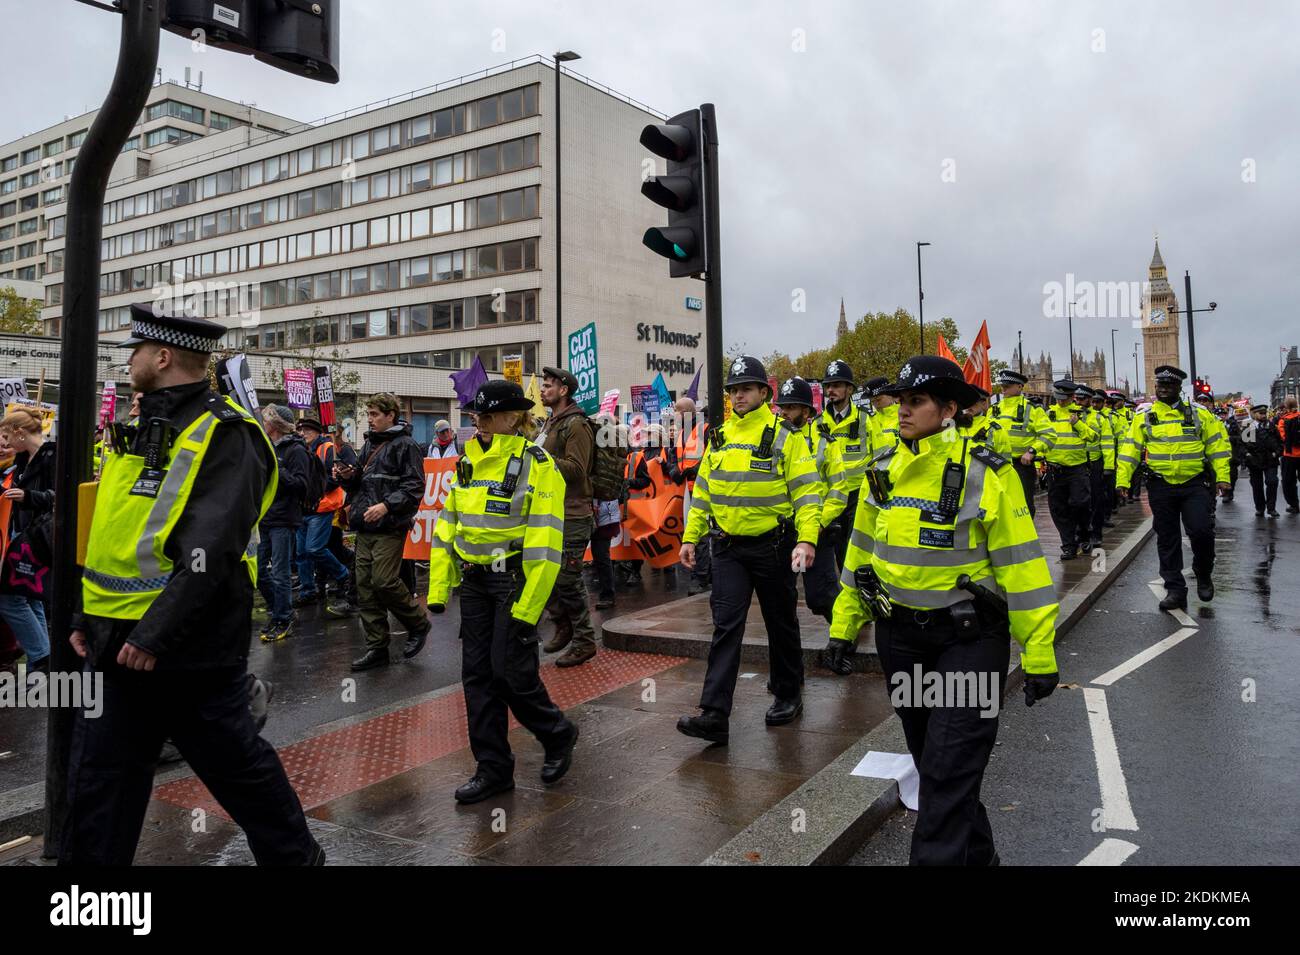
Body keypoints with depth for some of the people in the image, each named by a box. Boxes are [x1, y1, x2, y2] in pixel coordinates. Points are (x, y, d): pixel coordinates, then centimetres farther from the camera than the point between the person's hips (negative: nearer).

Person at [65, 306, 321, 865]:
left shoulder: (223, 436, -16)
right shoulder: (144, 430, 14)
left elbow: (211, 556, -24)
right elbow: (111, 534, 20)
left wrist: (153, 635, -24)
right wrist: (87, 616, 16)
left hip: (188, 648, -8)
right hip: (121, 642, 9)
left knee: (235, 763, 7)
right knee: (97, 781, 14)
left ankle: (295, 855, 28)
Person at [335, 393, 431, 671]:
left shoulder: (405, 445, -6)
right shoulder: (369, 444, 18)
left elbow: (414, 486, -13)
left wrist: (386, 505, -22)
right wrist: (349, 476, 5)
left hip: (390, 527, -8)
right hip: (365, 528, 8)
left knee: (384, 581, -13)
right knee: (365, 586, 6)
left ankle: (418, 624, 12)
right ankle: (377, 647, 14)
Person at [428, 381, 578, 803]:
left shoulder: (537, 465, -11)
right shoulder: (467, 463, 11)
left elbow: (545, 543, -16)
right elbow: (446, 528, 15)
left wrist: (528, 607, -19)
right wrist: (438, 589, 10)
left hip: (515, 581, -7)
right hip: (474, 582, 7)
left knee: (511, 671, -6)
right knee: (477, 674, 7)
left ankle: (558, 736, 22)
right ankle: (493, 768, 19)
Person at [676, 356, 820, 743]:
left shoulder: (784, 437, -8)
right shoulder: (719, 437, 8)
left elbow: (806, 491, -12)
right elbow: (703, 491, 14)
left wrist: (807, 538, -25)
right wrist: (690, 537, 10)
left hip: (771, 546, -3)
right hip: (728, 547, 4)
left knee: (781, 624, 12)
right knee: (726, 625, -3)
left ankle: (788, 696, 31)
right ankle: (714, 714, -5)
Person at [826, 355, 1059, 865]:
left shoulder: (985, 472, -13)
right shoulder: (882, 470, 3)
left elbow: (1021, 566, -12)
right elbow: (862, 550, 11)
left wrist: (1039, 656, -11)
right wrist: (842, 627, 12)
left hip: (968, 638, -5)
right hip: (898, 636, 6)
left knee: (949, 771, -6)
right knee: (931, 761, 18)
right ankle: (976, 853, 41)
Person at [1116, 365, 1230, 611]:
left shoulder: (1199, 414, 5)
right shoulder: (1145, 418, 5)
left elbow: (1217, 445, 5)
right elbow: (1130, 450, 3)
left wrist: (1222, 477, -4)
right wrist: (1122, 480, -4)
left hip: (1195, 484, -1)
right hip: (1161, 487, 1)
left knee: (1201, 531, -13)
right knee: (1167, 540, 6)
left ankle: (1203, 575, 15)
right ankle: (1175, 590, 15)